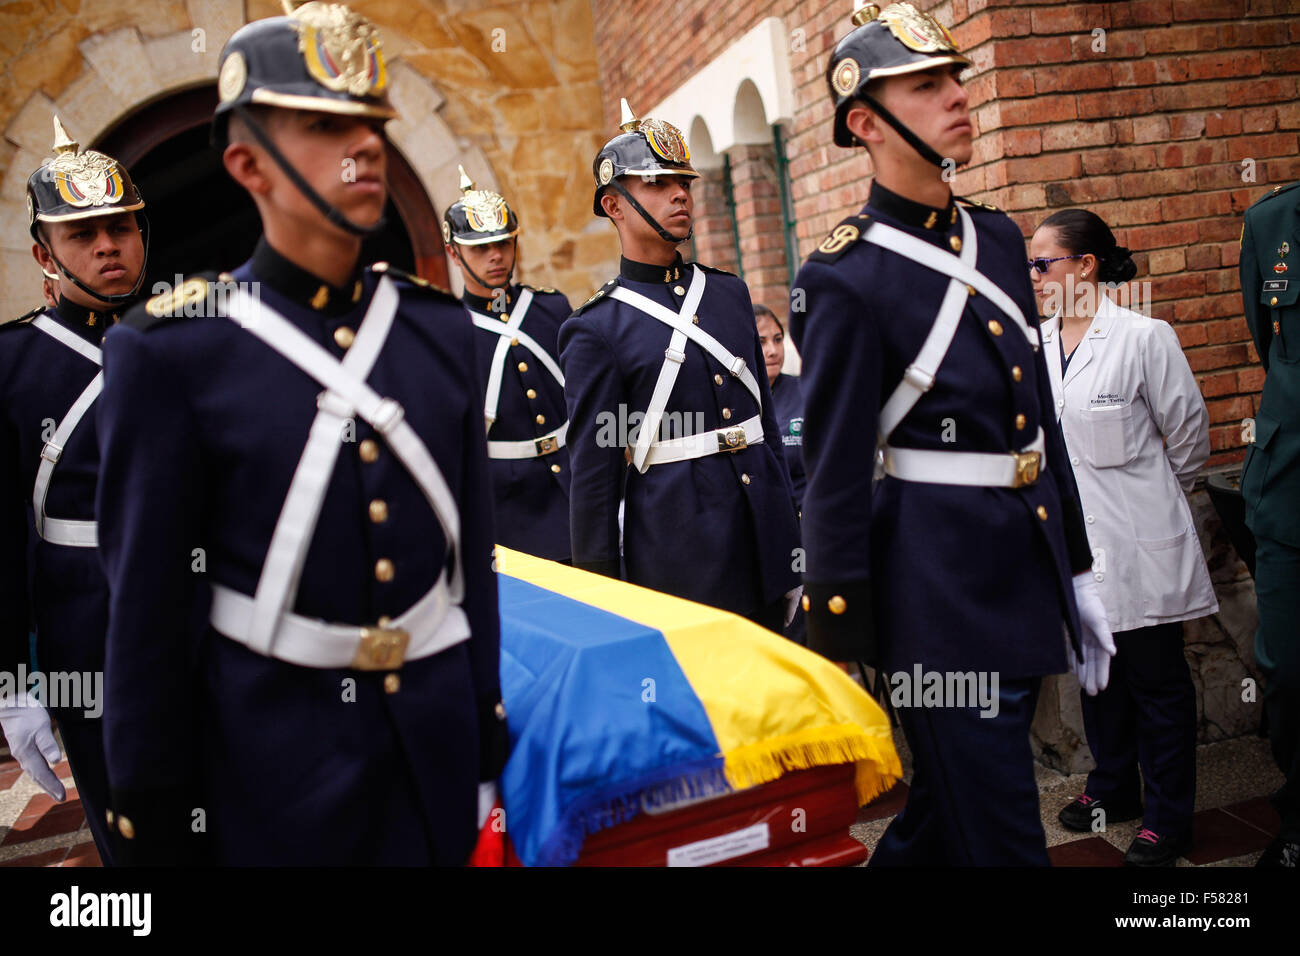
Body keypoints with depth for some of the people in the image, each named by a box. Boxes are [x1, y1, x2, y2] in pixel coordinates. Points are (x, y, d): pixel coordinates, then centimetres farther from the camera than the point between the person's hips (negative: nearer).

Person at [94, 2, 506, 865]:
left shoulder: (441, 327, 1)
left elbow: (473, 548, 6)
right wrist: (157, 822, -3)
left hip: (434, 736, 4)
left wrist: (487, 728, 8)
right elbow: (151, 605, -7)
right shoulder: (171, 350, -10)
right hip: (273, 754, -3)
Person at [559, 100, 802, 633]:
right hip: (679, 559, -5)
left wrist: (789, 536, 15)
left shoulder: (729, 292, 10)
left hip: (765, 541, 6)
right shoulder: (595, 329, -7)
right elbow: (592, 475, -6)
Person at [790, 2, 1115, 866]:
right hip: (941, 590, -7)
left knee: (948, 809, 22)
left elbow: (1041, 415, 15)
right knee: (1000, 840, 4)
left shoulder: (998, 238, 9)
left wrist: (1078, 571, 16)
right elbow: (835, 480, -13)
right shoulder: (847, 278, -13)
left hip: (1032, 569, 7)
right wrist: (843, 654, -10)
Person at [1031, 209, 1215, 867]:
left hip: (1137, 540, -5)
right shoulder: (1035, 346, 2)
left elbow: (1188, 433, 0)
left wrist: (1150, 493, 10)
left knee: (1156, 679, 7)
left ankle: (1167, 817, 22)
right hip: (1072, 535, 5)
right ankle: (1112, 787, 37)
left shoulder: (1144, 338, -11)